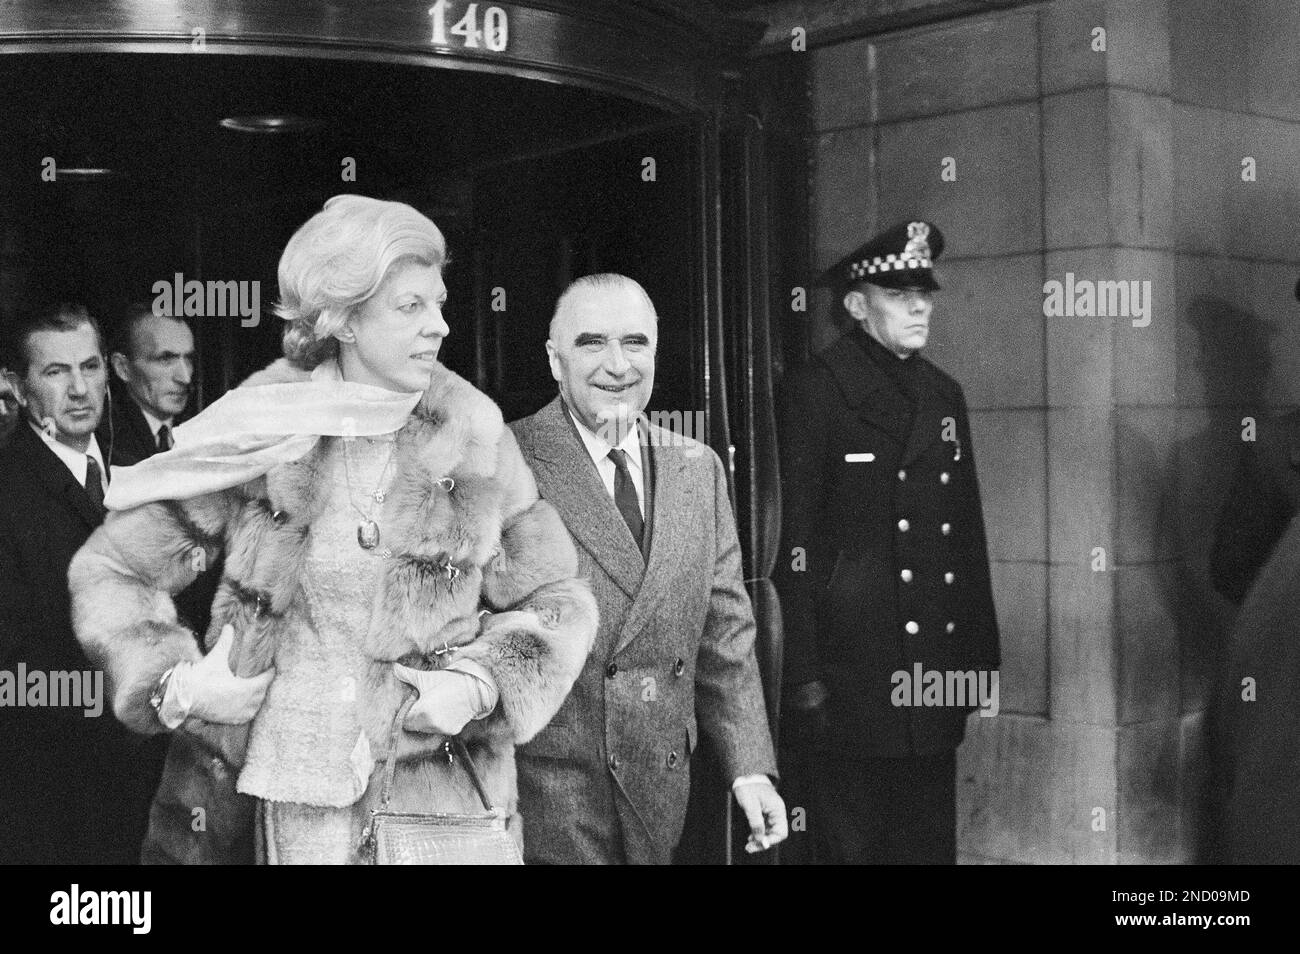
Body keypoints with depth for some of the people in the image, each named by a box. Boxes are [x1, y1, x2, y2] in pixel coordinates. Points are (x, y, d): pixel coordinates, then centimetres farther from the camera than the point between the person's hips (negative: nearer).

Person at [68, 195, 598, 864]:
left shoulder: (474, 440, -4)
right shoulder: (259, 435, -6)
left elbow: (557, 600, 6)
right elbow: (110, 572, 4)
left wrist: (482, 683, -11)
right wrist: (172, 683, -10)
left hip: (434, 809, 1)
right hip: (259, 807, 0)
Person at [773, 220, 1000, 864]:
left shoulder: (944, 394, 15)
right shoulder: (815, 390, -6)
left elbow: (969, 534, 17)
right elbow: (795, 541, -10)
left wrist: (981, 653, 13)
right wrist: (804, 675, -14)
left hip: (938, 665, 6)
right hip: (853, 662, -6)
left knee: (931, 840, 11)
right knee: (853, 842, 3)